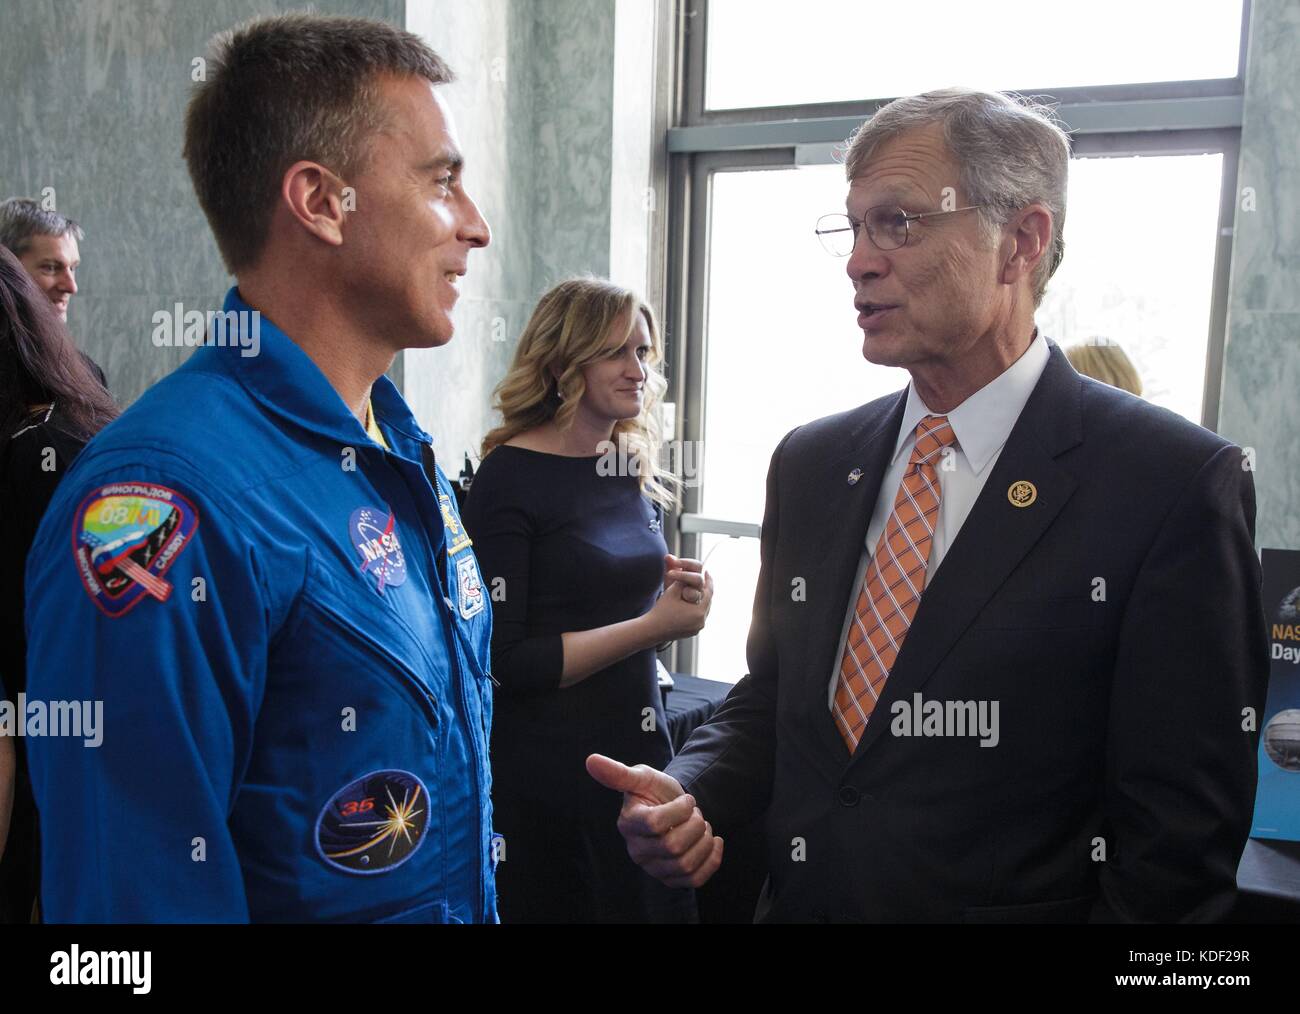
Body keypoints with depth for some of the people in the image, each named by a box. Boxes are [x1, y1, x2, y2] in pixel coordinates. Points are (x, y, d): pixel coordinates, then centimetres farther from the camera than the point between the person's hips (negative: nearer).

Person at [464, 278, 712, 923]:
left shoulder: (639, 472, 7)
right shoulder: (510, 477, -13)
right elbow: (501, 661, -17)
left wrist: (678, 595, -5)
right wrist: (655, 625, -18)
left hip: (641, 748, 7)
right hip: (544, 770, -6)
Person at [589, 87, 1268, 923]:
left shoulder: (1175, 483, -16)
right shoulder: (810, 464, 0)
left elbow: (1182, 835, -15)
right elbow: (770, 697, 7)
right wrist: (690, 792, -9)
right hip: (794, 900, 5)